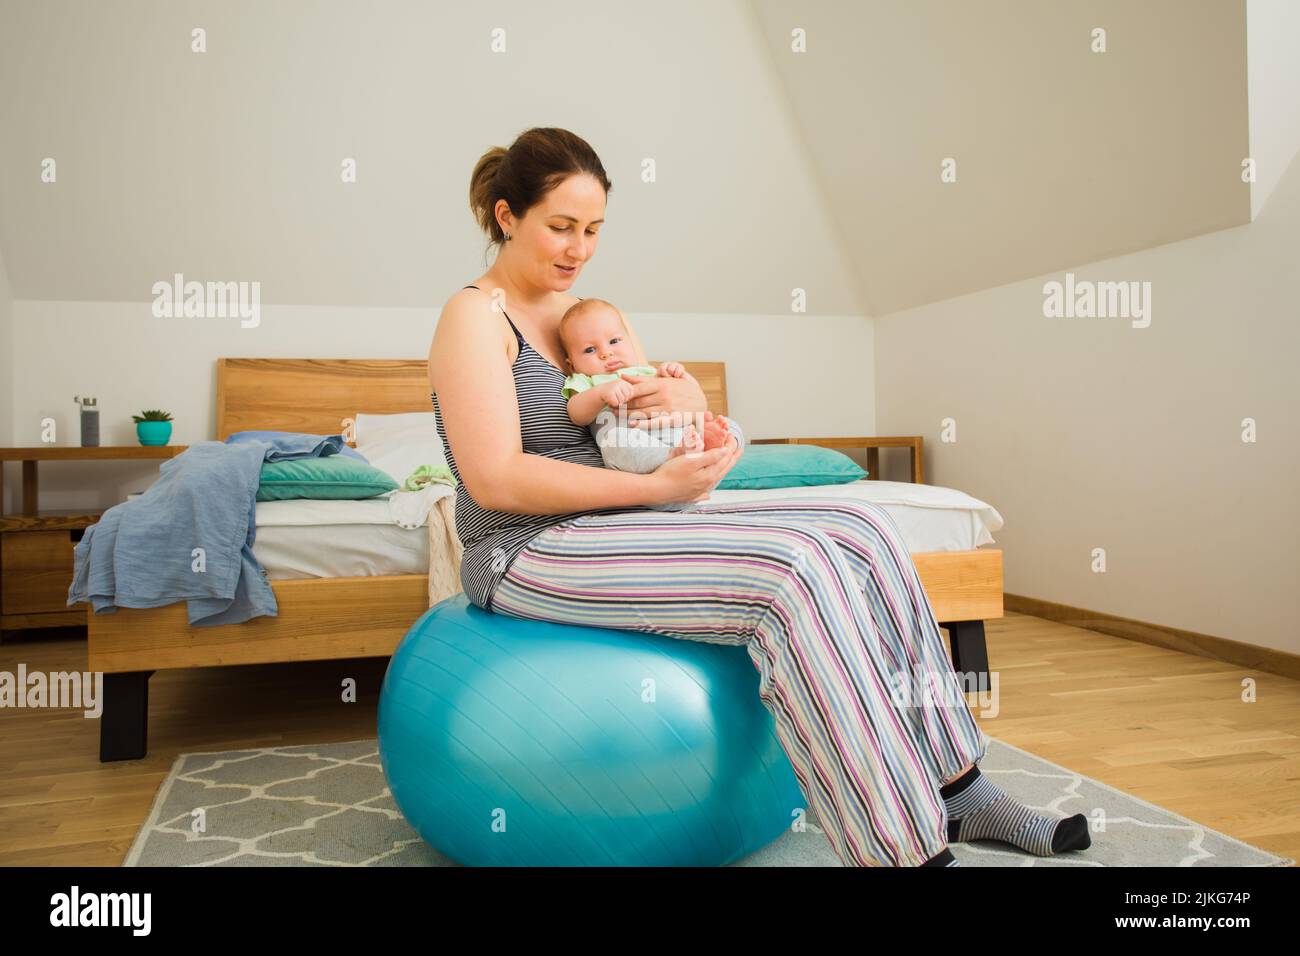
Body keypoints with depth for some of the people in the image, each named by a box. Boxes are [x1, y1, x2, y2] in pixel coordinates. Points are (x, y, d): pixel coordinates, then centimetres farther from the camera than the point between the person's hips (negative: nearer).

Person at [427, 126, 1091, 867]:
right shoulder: (475, 317, -7)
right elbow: (496, 479, -19)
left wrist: (688, 403, -8)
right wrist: (657, 486, -21)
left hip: (631, 528, 8)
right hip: (532, 554, -8)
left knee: (861, 531, -8)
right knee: (791, 570, -28)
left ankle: (951, 784, -1)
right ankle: (905, 849, -20)